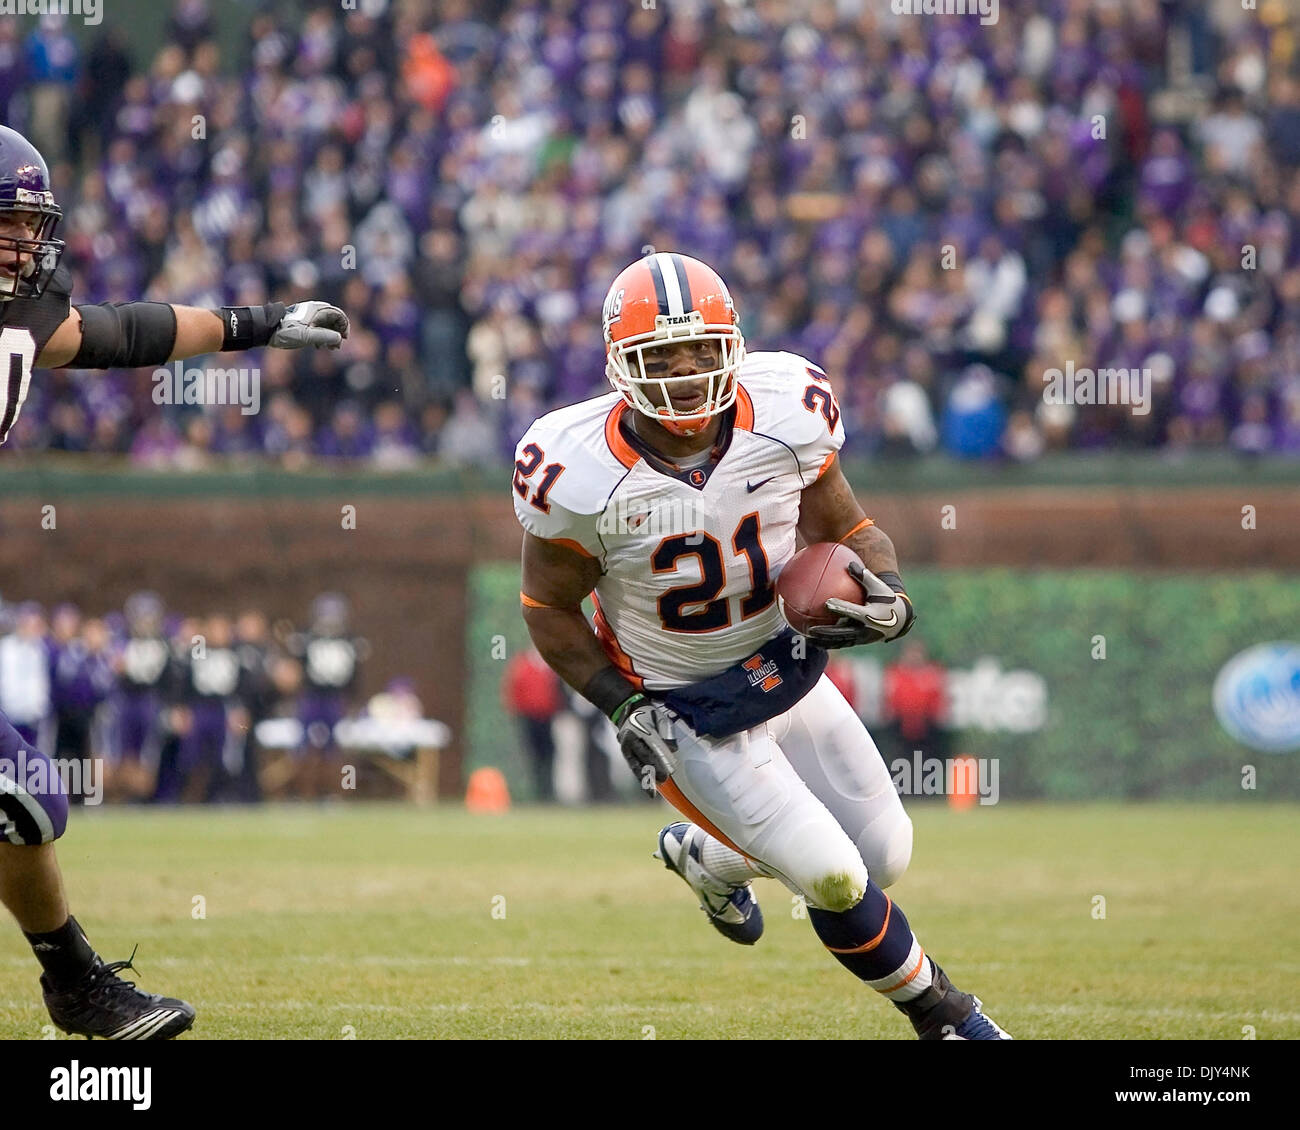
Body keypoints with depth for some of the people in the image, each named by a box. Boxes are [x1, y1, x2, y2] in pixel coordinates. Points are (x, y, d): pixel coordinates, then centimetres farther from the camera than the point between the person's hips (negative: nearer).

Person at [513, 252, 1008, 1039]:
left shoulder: (786, 414, -18)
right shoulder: (581, 473, -27)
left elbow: (847, 530, -2)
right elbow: (551, 607, -10)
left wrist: (882, 592, -23)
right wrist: (622, 707, -18)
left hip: (787, 670, 5)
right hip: (689, 718, -5)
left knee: (886, 856, 14)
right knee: (836, 882, -8)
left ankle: (705, 855, 41)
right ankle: (942, 1013, 23)